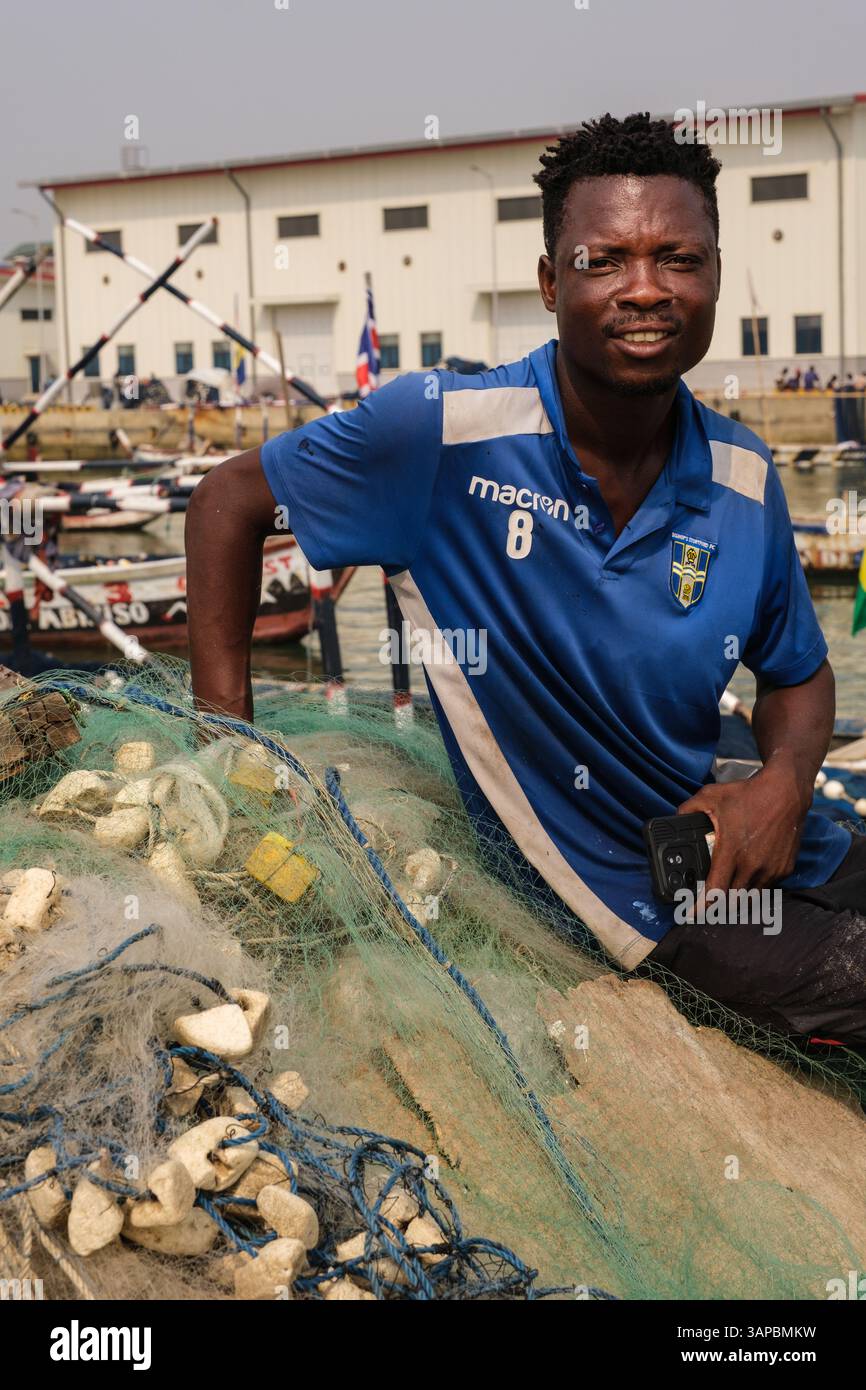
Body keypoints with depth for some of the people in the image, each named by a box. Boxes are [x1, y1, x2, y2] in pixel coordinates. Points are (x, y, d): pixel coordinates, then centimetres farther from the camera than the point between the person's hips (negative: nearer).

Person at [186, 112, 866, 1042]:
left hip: (742, 848, 5)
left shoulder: (743, 478, -3)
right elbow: (232, 498, -4)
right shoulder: (443, 427, -16)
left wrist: (785, 782, -10)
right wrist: (226, 733, -10)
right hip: (631, 894, -5)